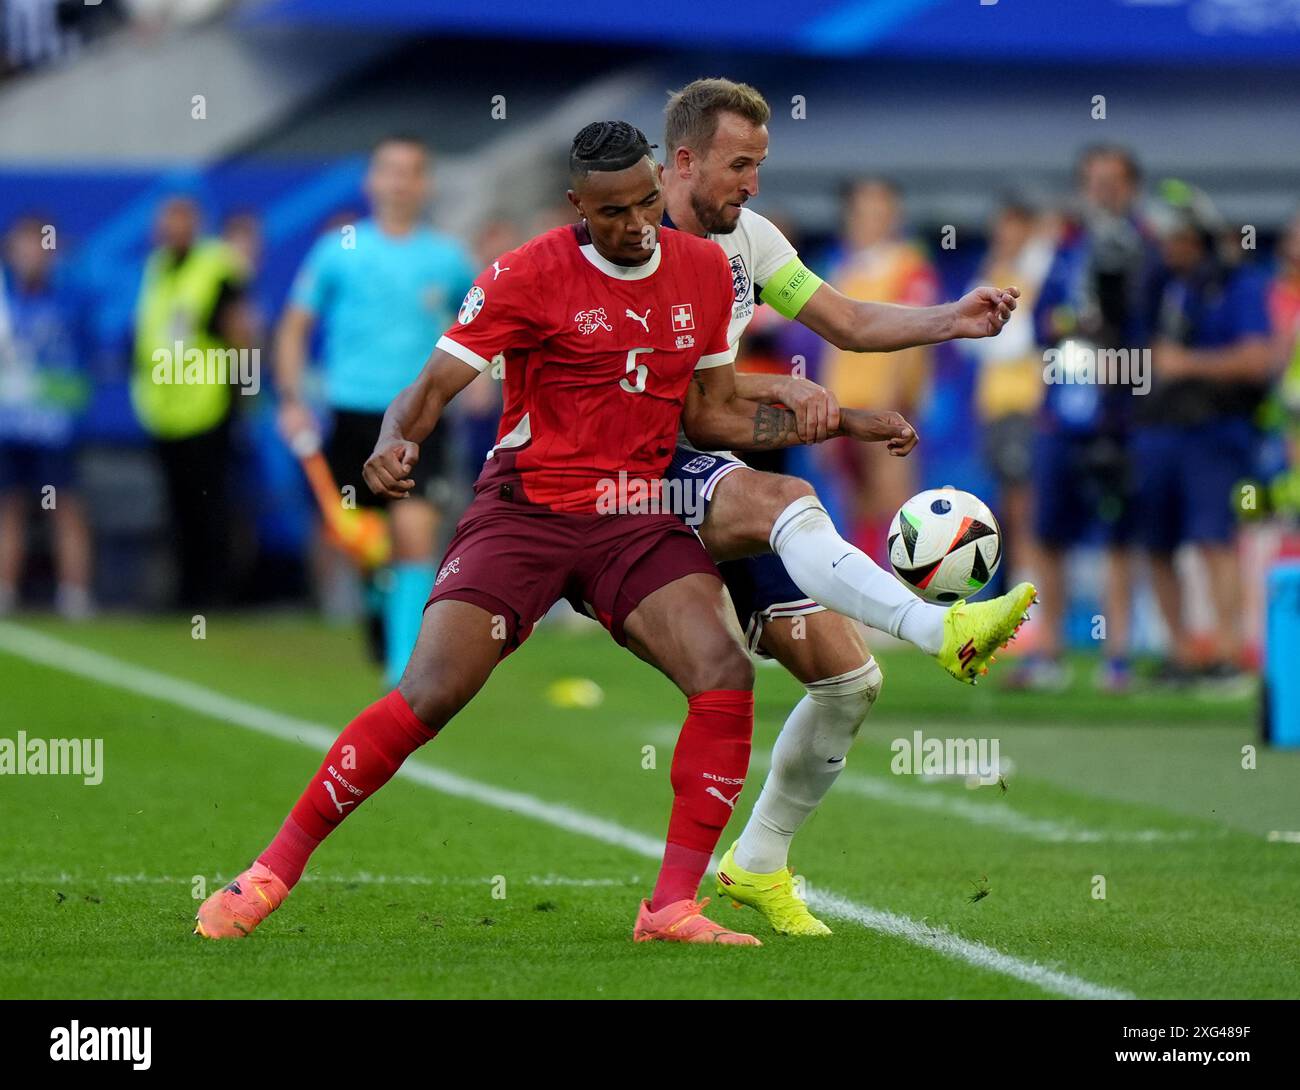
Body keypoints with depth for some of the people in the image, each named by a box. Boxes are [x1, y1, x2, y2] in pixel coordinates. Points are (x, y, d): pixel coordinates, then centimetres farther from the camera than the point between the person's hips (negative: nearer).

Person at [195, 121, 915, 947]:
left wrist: (844, 423, 11)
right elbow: (434, 387, -9)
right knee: (428, 697, -16)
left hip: (637, 521, 4)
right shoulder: (528, 276, -9)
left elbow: (712, 415, 16)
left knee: (725, 671, -20)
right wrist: (396, 441, -31)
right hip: (526, 511, -4)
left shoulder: (705, 272, 6)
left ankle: (673, 907, -13)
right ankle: (275, 870, 0)